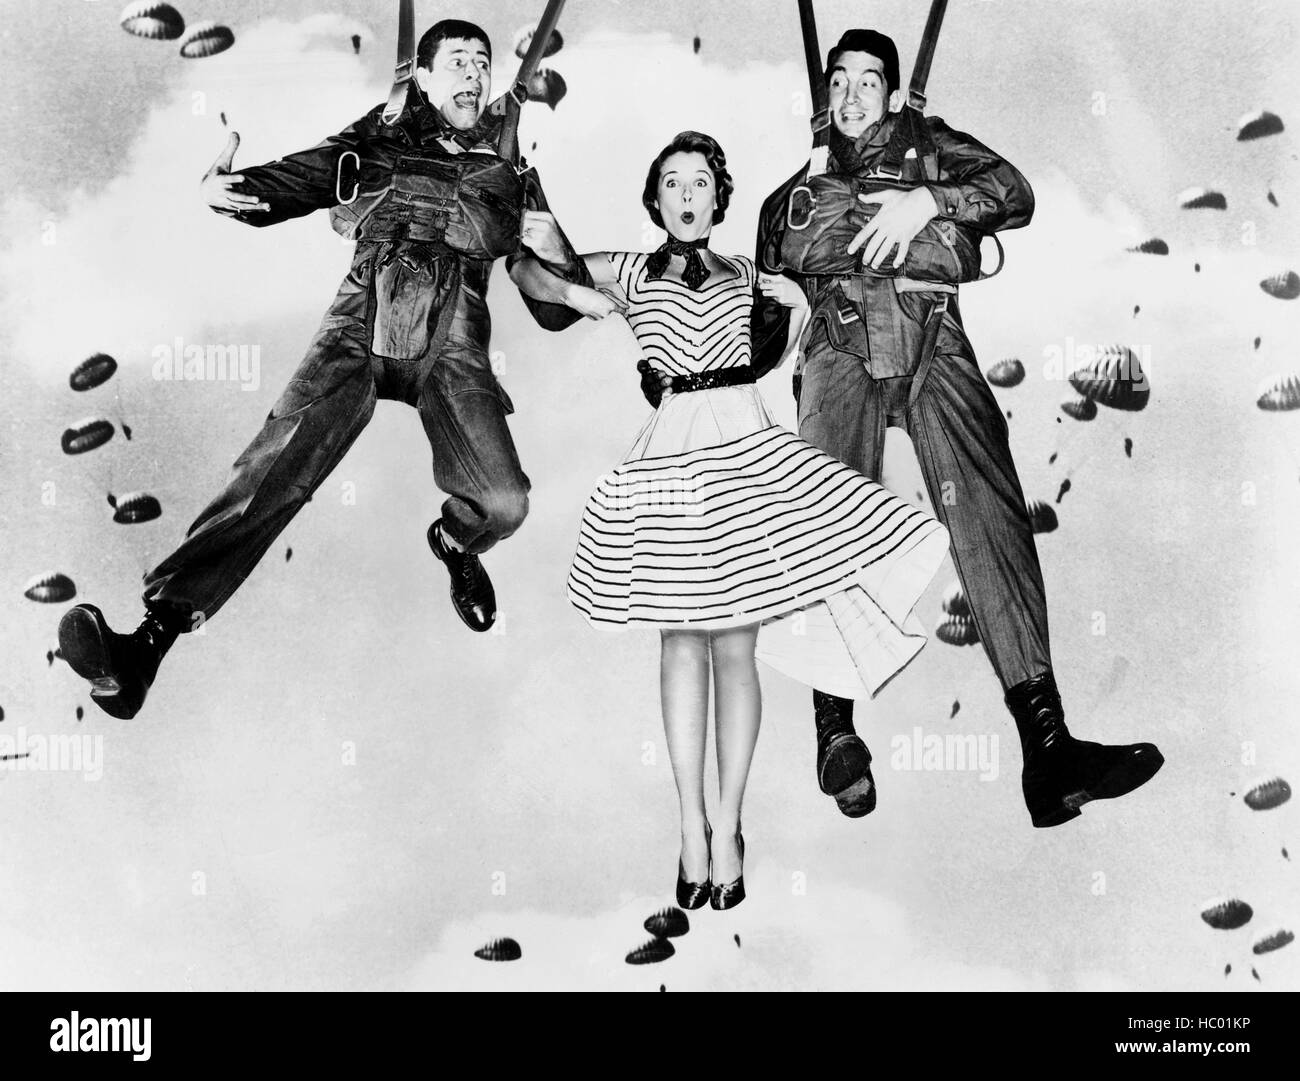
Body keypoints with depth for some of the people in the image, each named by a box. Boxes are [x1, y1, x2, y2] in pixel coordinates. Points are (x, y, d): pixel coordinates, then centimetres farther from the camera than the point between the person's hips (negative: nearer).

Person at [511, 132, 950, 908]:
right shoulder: (631, 272, 11)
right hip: (672, 450, -1)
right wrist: (571, 293, -2)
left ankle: (726, 827, 5)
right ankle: (692, 824, 6)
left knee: (735, 645, -2)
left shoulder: (745, 273, 16)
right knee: (683, 639, -1)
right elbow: (525, 268, 16)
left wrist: (798, 297, 13)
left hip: (748, 447, 1)